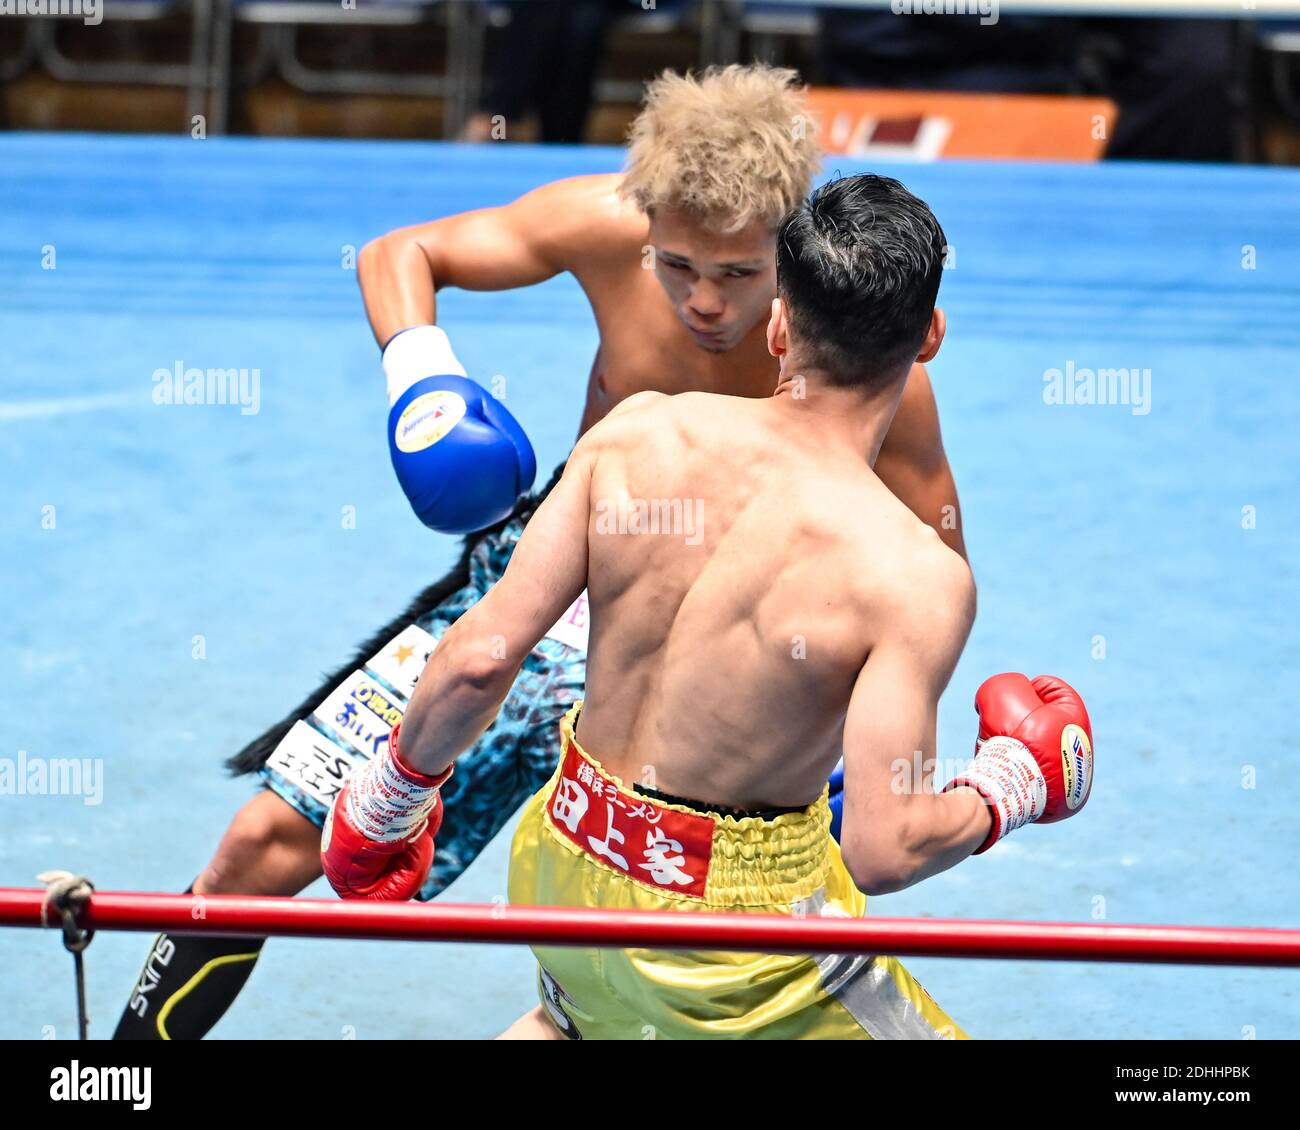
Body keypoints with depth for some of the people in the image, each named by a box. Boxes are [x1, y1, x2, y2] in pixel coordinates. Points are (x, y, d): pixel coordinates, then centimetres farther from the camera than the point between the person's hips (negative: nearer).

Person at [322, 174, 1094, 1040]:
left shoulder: (639, 432, -11)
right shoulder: (915, 577, -24)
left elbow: (482, 655, -10)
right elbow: (883, 850, -25)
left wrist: (397, 784, 8)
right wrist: (1006, 792, -4)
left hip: (567, 860, 6)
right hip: (731, 910, -6)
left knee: (575, 1019, 37)